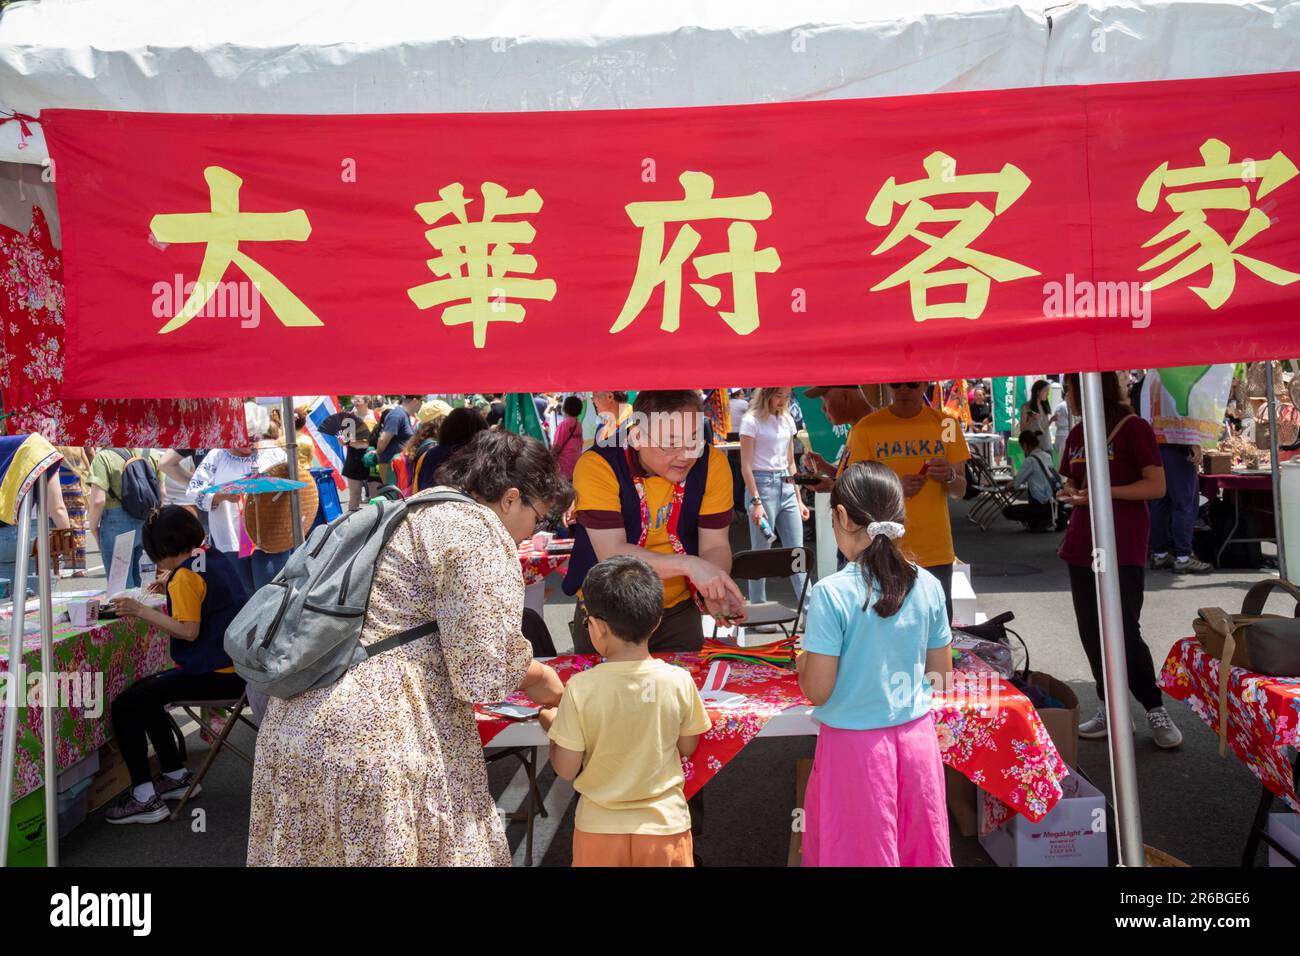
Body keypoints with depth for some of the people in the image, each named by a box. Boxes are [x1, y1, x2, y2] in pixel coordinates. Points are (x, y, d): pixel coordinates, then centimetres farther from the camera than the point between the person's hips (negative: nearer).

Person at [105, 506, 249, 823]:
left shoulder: (186, 574, -15)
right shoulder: (214, 557, 12)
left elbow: (189, 630, -22)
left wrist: (141, 611, -15)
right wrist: (173, 586, 10)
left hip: (215, 673, -10)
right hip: (235, 666, 10)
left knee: (125, 706, -6)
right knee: (144, 692, 24)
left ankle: (145, 798, -2)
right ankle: (177, 775, 29)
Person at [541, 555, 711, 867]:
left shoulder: (580, 688, -21)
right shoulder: (679, 681, -16)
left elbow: (566, 769, -12)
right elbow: (687, 747, -1)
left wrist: (550, 723, 4)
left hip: (599, 827, -1)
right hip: (665, 824, 1)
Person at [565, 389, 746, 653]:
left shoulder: (712, 463, -12)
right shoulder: (597, 465, -22)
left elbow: (715, 546, -9)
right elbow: (611, 554, -28)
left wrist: (715, 592, -29)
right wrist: (688, 564, -39)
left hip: (678, 610, 2)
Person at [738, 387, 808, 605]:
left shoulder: (787, 420, 13)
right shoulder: (752, 421, -6)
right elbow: (746, 466, -9)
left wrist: (799, 499, 14)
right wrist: (756, 502, -16)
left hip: (786, 487, 6)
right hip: (762, 484, -6)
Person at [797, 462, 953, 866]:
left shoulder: (831, 593, -19)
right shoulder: (928, 586, -4)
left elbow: (817, 691, -16)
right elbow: (940, 672, 6)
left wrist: (802, 660, 3)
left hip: (855, 744, -4)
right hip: (916, 737, 4)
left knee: (860, 851, 14)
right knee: (920, 847, 21)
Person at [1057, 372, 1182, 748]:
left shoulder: (1134, 429, -7)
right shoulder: (1077, 434, 12)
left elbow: (1156, 486, -12)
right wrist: (1071, 492, -1)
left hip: (1124, 548, -7)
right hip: (1083, 545, 7)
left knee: (1125, 632, -7)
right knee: (1091, 632, 8)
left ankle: (1156, 710, 10)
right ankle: (1110, 709, 19)